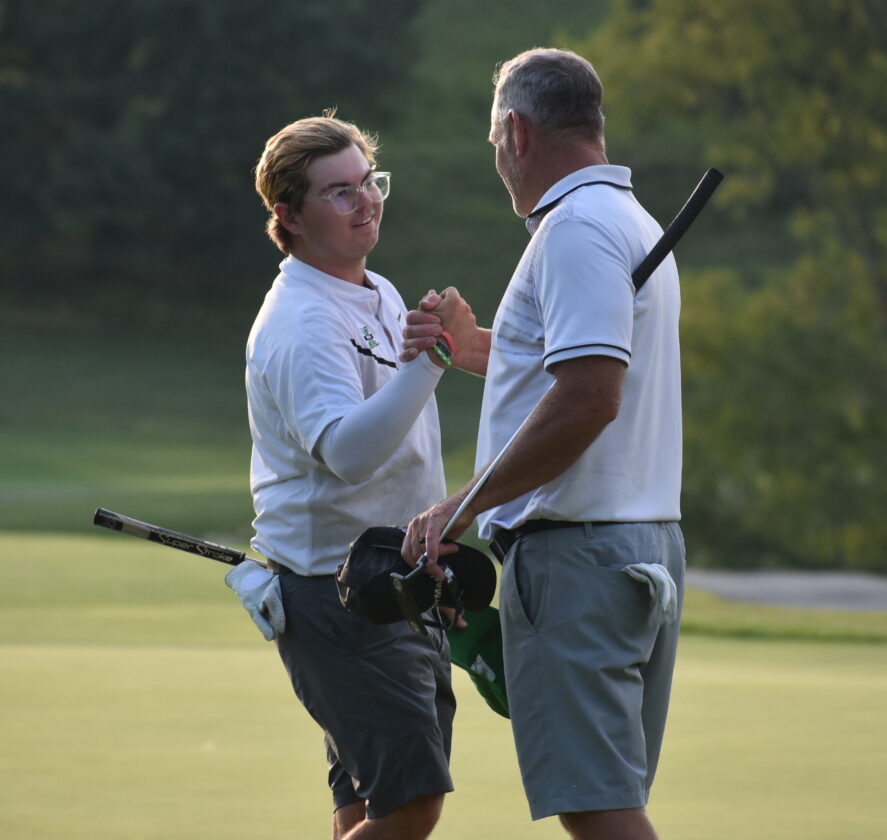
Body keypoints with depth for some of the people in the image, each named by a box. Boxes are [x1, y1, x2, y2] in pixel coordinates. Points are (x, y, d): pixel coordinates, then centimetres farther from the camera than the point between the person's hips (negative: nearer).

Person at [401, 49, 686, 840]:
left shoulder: (576, 230, -14)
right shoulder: (635, 223, 18)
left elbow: (589, 399, -25)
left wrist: (464, 506, -18)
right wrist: (481, 349, 27)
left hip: (574, 552, -10)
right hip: (650, 546, 10)